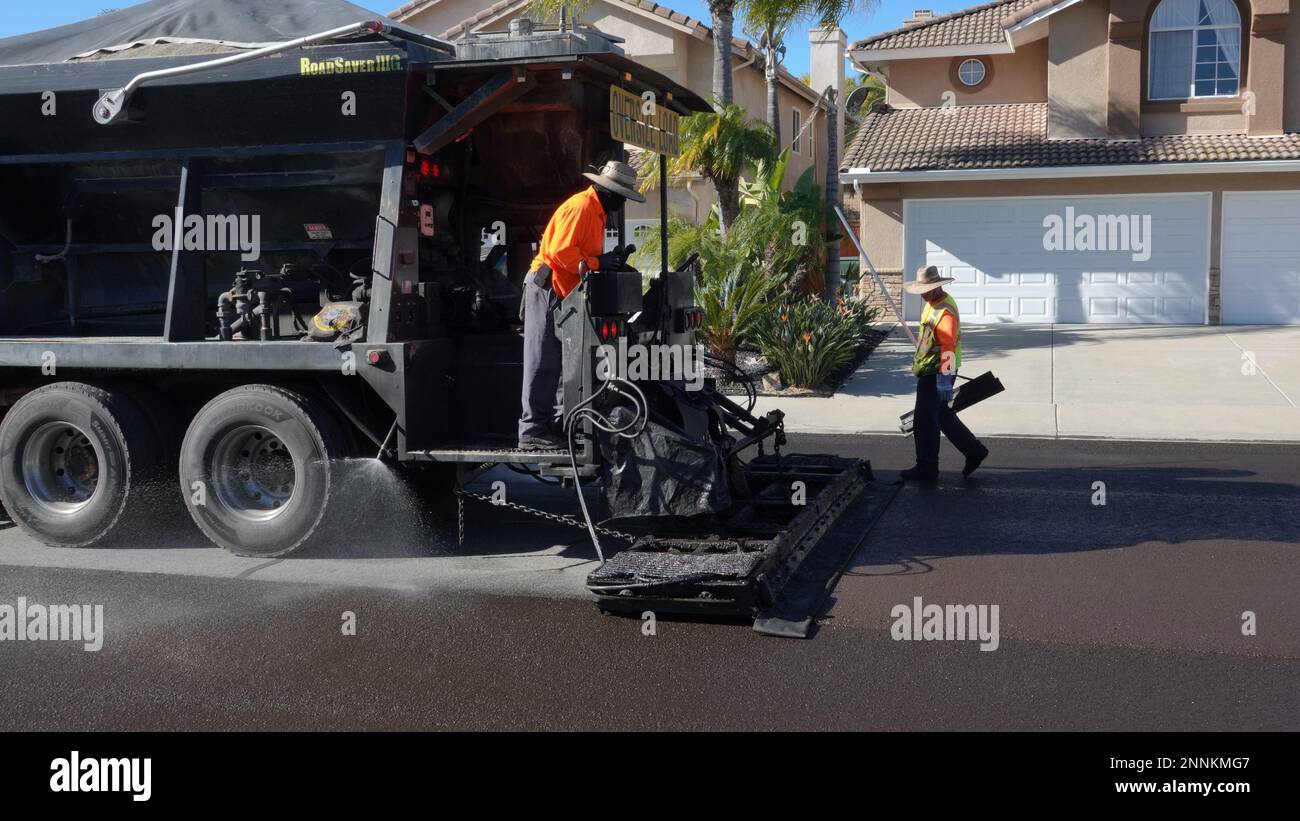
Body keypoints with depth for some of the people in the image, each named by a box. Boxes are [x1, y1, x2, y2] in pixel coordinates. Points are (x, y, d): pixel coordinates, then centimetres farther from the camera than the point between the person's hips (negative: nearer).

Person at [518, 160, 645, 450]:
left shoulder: (597, 211, 18)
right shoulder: (581, 206, -15)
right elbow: (560, 252, -24)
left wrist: (608, 260, 2)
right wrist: (596, 262, -18)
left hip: (566, 294, 11)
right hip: (547, 289, -10)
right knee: (543, 363, -9)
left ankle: (559, 425, 16)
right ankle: (533, 431, -7)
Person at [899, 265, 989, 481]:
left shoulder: (946, 312, -22)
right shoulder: (932, 303, 10)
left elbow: (948, 349, -28)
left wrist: (945, 381, -30)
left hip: (936, 373, -10)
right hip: (928, 370, 10)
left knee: (924, 421, -2)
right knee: (942, 416, 19)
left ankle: (926, 468, 9)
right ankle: (974, 451, 27)